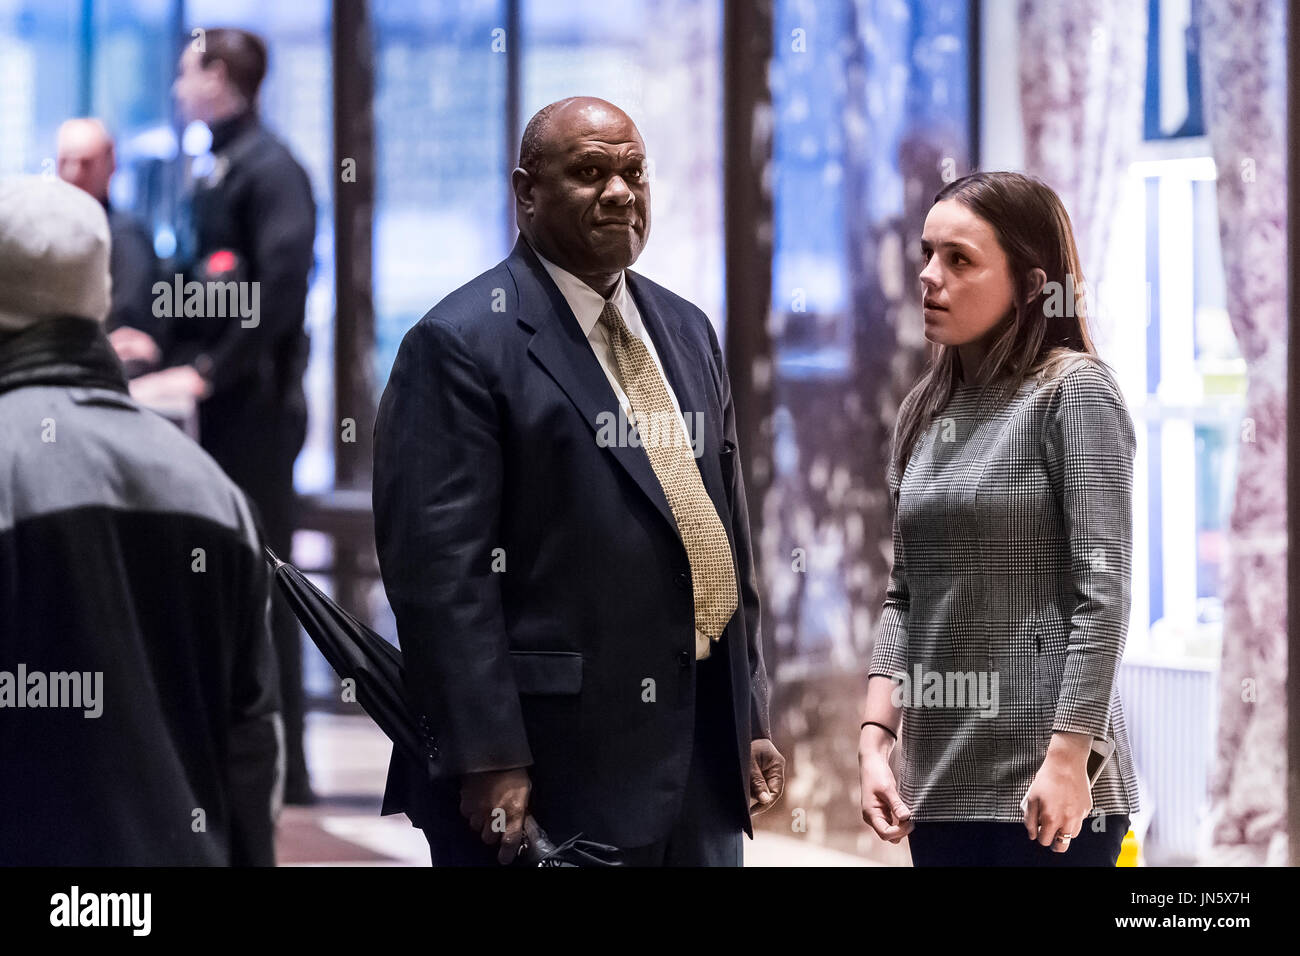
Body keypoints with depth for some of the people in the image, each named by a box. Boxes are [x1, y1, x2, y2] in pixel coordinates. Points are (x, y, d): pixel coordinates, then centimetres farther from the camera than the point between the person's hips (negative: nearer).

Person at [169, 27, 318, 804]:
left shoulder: (268, 168, -12)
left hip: (254, 406, -9)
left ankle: (281, 768, 0)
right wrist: (168, 343, 10)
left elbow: (280, 288, -20)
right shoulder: (220, 167, 15)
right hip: (222, 405, 9)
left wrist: (211, 370, -19)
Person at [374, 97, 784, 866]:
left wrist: (753, 717, 15)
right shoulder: (462, 344, -7)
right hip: (553, 767, -7)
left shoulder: (688, 333, 16)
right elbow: (440, 570, -14)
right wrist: (488, 760, -19)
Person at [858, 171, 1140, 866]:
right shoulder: (924, 412, 13)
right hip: (939, 786, 6)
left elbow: (1102, 593, -12)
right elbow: (904, 597, 14)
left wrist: (1067, 758, -19)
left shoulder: (1072, 391, -6)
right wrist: (874, 739, 3)